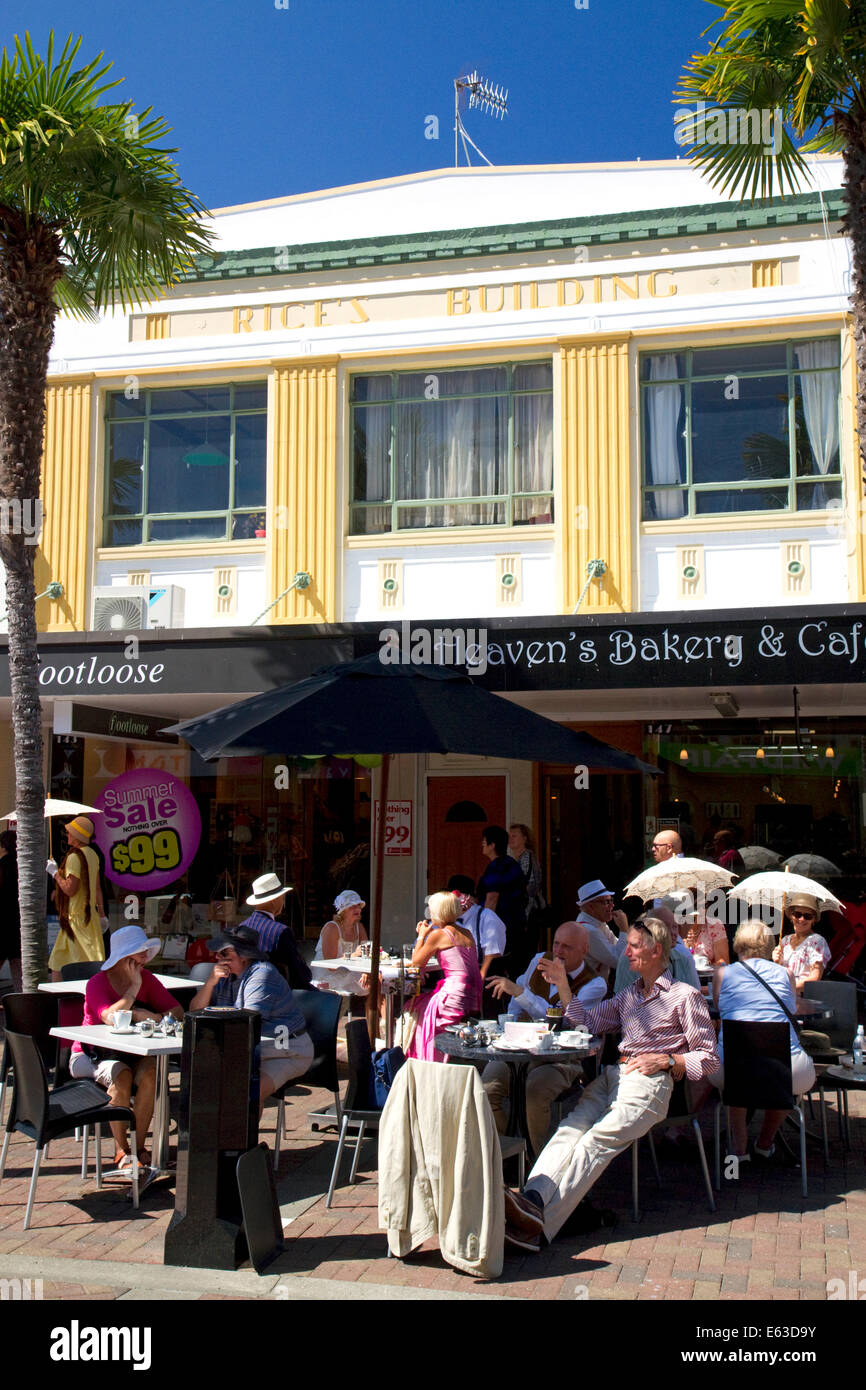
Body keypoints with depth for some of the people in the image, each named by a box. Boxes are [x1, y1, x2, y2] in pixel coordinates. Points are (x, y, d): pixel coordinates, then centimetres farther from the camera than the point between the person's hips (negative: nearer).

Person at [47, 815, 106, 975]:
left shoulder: (74, 857, -18)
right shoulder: (92, 854, 10)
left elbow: (70, 889, -22)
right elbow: (97, 887, 15)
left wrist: (55, 872, -10)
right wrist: (100, 909, 21)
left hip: (76, 916, -9)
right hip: (89, 913, 9)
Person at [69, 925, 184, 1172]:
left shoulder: (146, 978, 3)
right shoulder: (98, 983, -11)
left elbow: (178, 1011, -3)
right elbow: (111, 1018, -30)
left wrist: (149, 1016, -20)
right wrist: (134, 988, -21)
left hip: (130, 1054, 4)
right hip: (90, 1056, -4)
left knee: (151, 1073, -28)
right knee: (120, 1075, -34)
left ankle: (139, 1146, -17)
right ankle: (121, 1151, -21)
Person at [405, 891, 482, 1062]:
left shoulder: (438, 934, -6)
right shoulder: (467, 934, 14)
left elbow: (416, 962, 3)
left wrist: (422, 936, 16)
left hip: (455, 997, -8)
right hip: (473, 999, 8)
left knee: (414, 1008, 14)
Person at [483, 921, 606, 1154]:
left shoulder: (595, 985, -7)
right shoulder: (539, 962, 10)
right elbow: (516, 1004, 26)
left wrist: (518, 991, -26)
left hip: (561, 1058, -4)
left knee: (535, 1089, -34)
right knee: (489, 1086, -23)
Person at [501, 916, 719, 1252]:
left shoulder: (685, 996, 10)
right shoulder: (629, 996, 31)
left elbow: (709, 1059, 5)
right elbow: (586, 1021, 21)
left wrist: (665, 1061, -7)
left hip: (650, 1082, -6)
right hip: (614, 1075, 6)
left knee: (598, 1140, -29)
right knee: (570, 1129, -24)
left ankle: (542, 1222, -46)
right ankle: (533, 1199, -46)